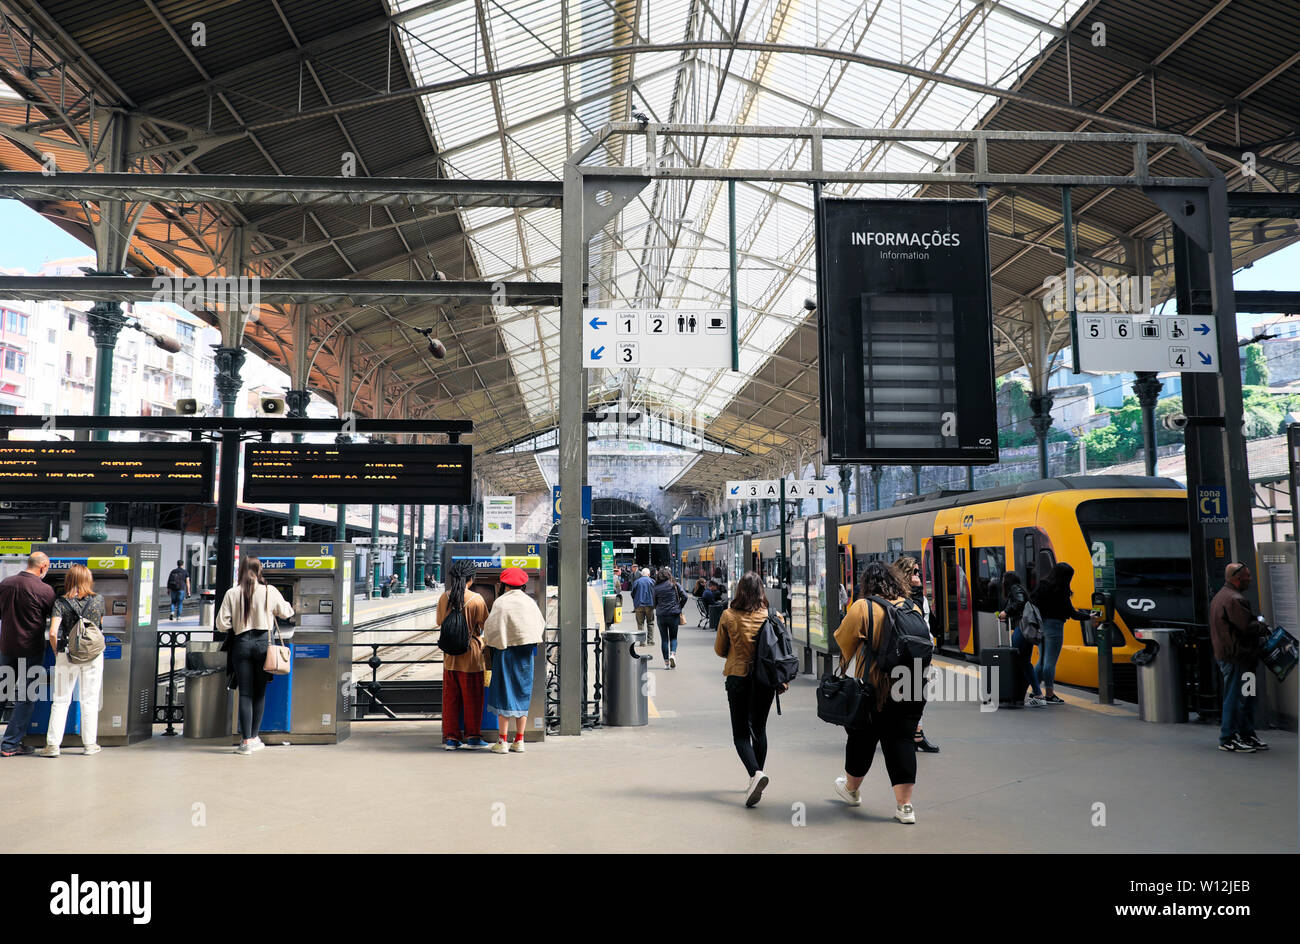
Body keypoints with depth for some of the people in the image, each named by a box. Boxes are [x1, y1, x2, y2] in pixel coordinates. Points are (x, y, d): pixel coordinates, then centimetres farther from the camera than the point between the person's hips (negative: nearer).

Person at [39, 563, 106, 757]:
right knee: (90, 700, 8)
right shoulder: (98, 600, 1)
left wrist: (57, 653, 5)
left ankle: (53, 745, 11)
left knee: (61, 701, 10)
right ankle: (90, 744, 14)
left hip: (67, 655, -1)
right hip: (94, 655, 1)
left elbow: (53, 633, -10)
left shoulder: (61, 602, -3)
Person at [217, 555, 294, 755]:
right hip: (263, 642, 0)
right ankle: (255, 737, 19)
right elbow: (286, 612, 11)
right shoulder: (269, 592, -3)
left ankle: (246, 740, 2)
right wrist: (287, 605, 32)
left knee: (245, 693, 4)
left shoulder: (232, 594, -2)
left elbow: (222, 624, -3)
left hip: (241, 643, 0)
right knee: (259, 692, 12)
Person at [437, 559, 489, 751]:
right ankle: (472, 736, 15)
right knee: (472, 697, 8)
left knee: (450, 697, 11)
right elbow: (484, 625, -5)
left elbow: (439, 621, 12)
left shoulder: (444, 597, -2)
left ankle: (450, 737, 17)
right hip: (471, 655, -4)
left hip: (449, 655, 4)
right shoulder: (477, 599, -14)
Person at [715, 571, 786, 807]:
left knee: (741, 732, 4)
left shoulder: (728, 615, -7)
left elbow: (720, 649, 3)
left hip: (738, 677, -2)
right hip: (765, 678, 2)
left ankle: (755, 773, -20)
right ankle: (756, 782, 23)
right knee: (759, 729, 17)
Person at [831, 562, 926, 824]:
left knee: (862, 739, 14)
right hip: (913, 685, 3)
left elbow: (843, 642, -5)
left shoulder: (863, 607, -10)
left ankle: (851, 789, 34)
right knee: (902, 741, 8)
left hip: (874, 687, -3)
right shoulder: (912, 607, 4)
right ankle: (904, 805, 6)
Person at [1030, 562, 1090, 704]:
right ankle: (1049, 695, 4)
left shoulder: (1042, 585, 6)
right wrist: (1088, 616, 6)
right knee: (1050, 661, -1)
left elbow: (1031, 600, 7)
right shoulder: (1060, 591, -13)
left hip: (1040, 624, 7)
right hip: (1054, 625, -7)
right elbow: (1071, 613, -8)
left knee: (1042, 659, 17)